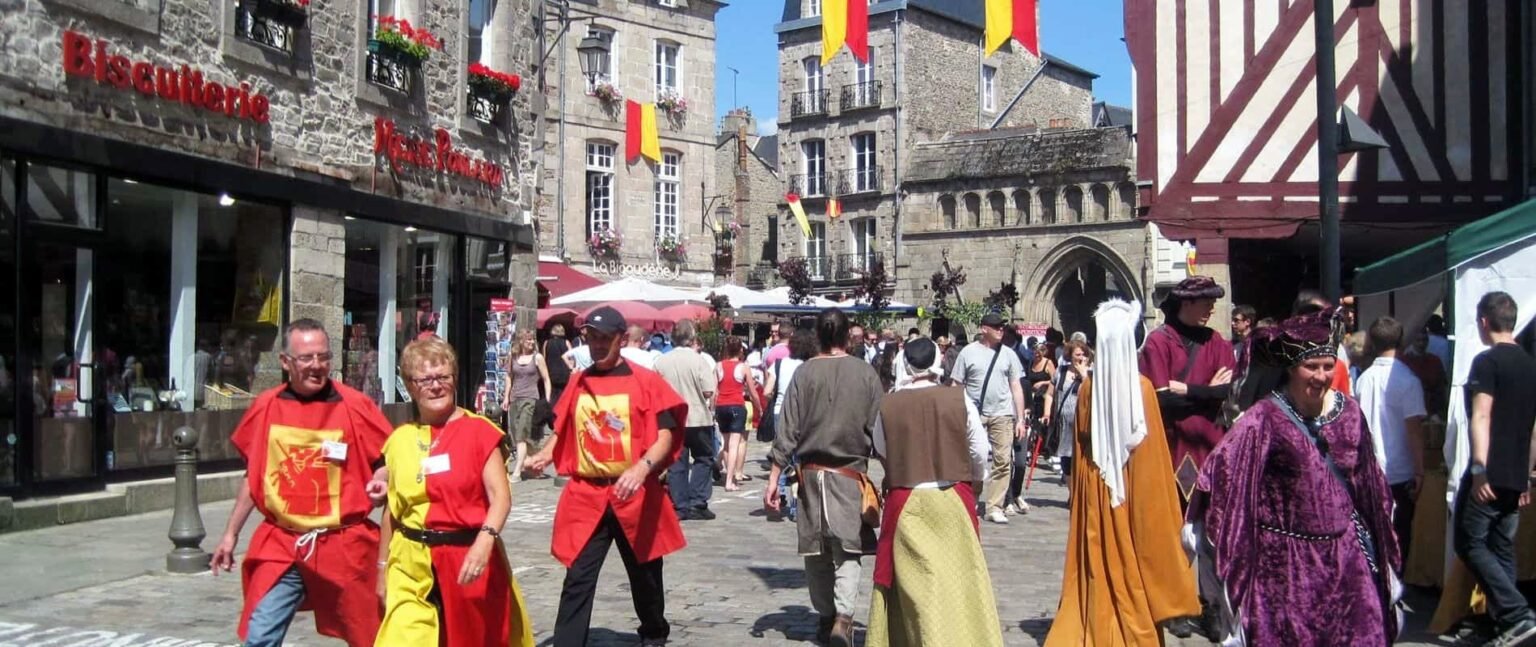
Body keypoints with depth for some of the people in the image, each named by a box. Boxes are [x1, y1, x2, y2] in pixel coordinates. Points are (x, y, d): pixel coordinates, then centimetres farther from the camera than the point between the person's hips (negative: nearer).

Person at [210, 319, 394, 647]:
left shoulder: (356, 406, -7)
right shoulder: (266, 407, 3)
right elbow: (253, 477, 14)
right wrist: (231, 534, 16)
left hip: (344, 545, -2)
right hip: (280, 545, 2)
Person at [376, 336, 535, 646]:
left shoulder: (479, 430, -6)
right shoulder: (399, 439, 6)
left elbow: (500, 495, -13)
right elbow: (393, 510, 13)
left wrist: (484, 541, -29)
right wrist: (383, 567, 15)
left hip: (470, 557, -2)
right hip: (412, 565, 2)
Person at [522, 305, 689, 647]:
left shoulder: (646, 381, -5)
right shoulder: (578, 383, 6)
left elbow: (666, 436, -11)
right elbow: (562, 432, 15)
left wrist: (641, 468, -29)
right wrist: (544, 456, -6)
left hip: (636, 496, -2)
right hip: (585, 496, 2)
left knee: (644, 573, 17)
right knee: (577, 579, -5)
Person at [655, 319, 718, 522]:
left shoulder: (661, 362, -2)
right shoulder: (698, 360, -12)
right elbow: (708, 392, -14)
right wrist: (711, 407, 6)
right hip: (698, 418, -3)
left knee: (676, 463, 8)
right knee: (703, 459, 10)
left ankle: (680, 506, 8)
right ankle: (697, 504, 3)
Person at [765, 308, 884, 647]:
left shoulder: (805, 372, -2)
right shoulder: (864, 371, -3)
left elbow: (788, 430, -4)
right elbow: (878, 429, -1)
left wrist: (773, 479, -1)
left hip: (812, 472, 1)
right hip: (851, 473, -1)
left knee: (816, 549, 13)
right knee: (848, 549, 1)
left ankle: (826, 618, 23)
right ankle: (843, 618, -16)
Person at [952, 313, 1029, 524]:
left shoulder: (1008, 354, 10)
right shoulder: (968, 352, 2)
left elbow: (1016, 388, 11)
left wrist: (1021, 419, 5)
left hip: (1002, 415, 2)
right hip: (974, 414, -2)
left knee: (1003, 462, 0)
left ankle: (994, 507, 7)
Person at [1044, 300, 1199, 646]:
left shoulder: (1089, 386, -8)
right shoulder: (1143, 387, -12)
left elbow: (1080, 432, 4)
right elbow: (1152, 444, -5)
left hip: (1097, 485, 1)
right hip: (1136, 484, -1)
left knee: (1101, 558, 11)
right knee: (1134, 555, 10)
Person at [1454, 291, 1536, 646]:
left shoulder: (1487, 361, -10)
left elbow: (1481, 416, -20)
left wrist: (1479, 469, -24)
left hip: (1489, 475, -8)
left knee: (1469, 543, -2)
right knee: (1502, 548, 13)